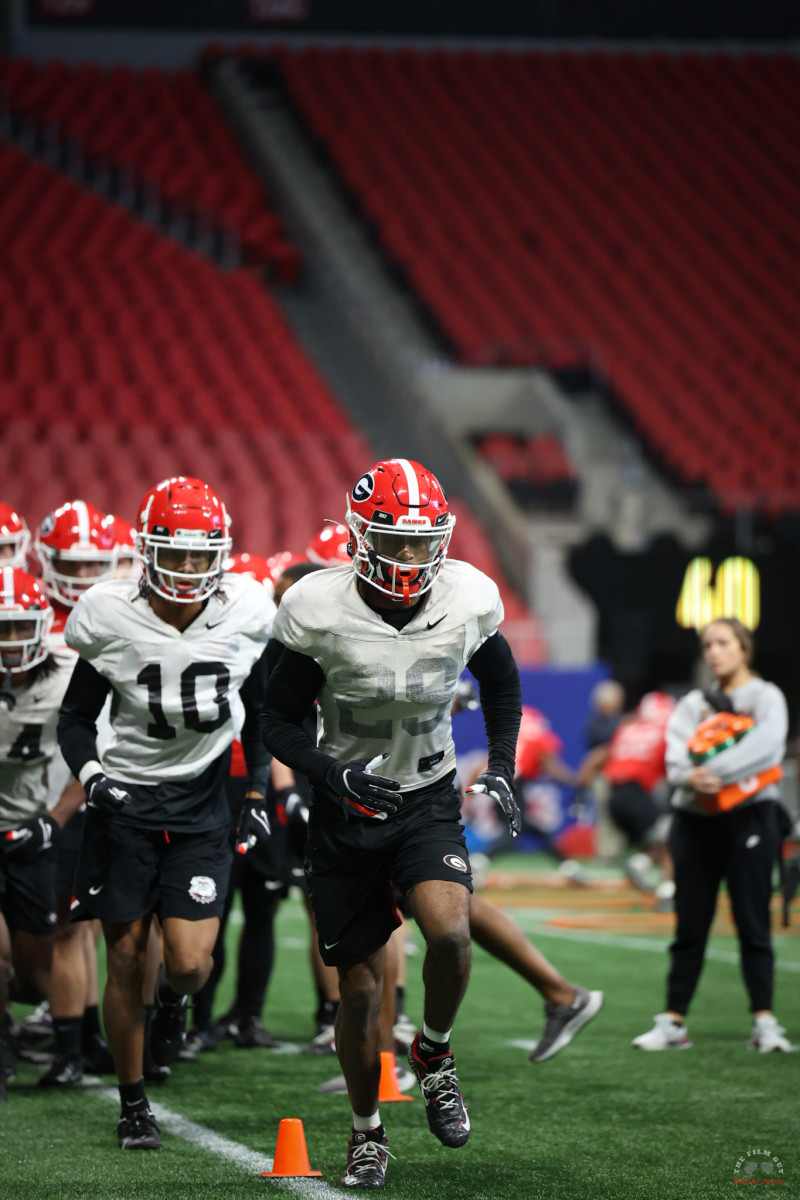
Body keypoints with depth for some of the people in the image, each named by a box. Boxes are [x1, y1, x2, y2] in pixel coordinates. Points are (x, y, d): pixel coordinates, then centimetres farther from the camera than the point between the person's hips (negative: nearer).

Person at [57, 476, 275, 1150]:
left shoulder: (246, 615, -6)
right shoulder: (112, 620, -11)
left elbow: (260, 714, 11)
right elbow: (76, 718, 1)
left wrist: (259, 795, 6)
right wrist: (92, 775, -17)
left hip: (201, 804, 1)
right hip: (126, 799, -1)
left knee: (190, 962, -10)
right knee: (126, 959, 1)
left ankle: (174, 1001, 28)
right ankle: (134, 1105, 18)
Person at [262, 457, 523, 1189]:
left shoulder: (467, 602, -10)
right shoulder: (320, 613, -17)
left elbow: (500, 681, 12)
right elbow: (280, 722, -8)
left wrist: (502, 767, 3)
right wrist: (334, 775, -25)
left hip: (429, 801, 1)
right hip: (347, 812, -1)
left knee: (449, 930, -27)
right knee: (361, 990, 3)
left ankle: (434, 1053, 3)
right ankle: (367, 1130, 27)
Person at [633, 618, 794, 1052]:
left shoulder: (765, 698, 4)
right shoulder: (693, 704, 16)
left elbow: (765, 744, -16)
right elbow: (675, 755, 1)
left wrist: (713, 773, -24)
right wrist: (688, 777, -22)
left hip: (749, 818, -4)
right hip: (695, 818, 4)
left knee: (752, 921, -6)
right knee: (690, 924, 3)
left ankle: (764, 1021, -5)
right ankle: (673, 1021, 5)